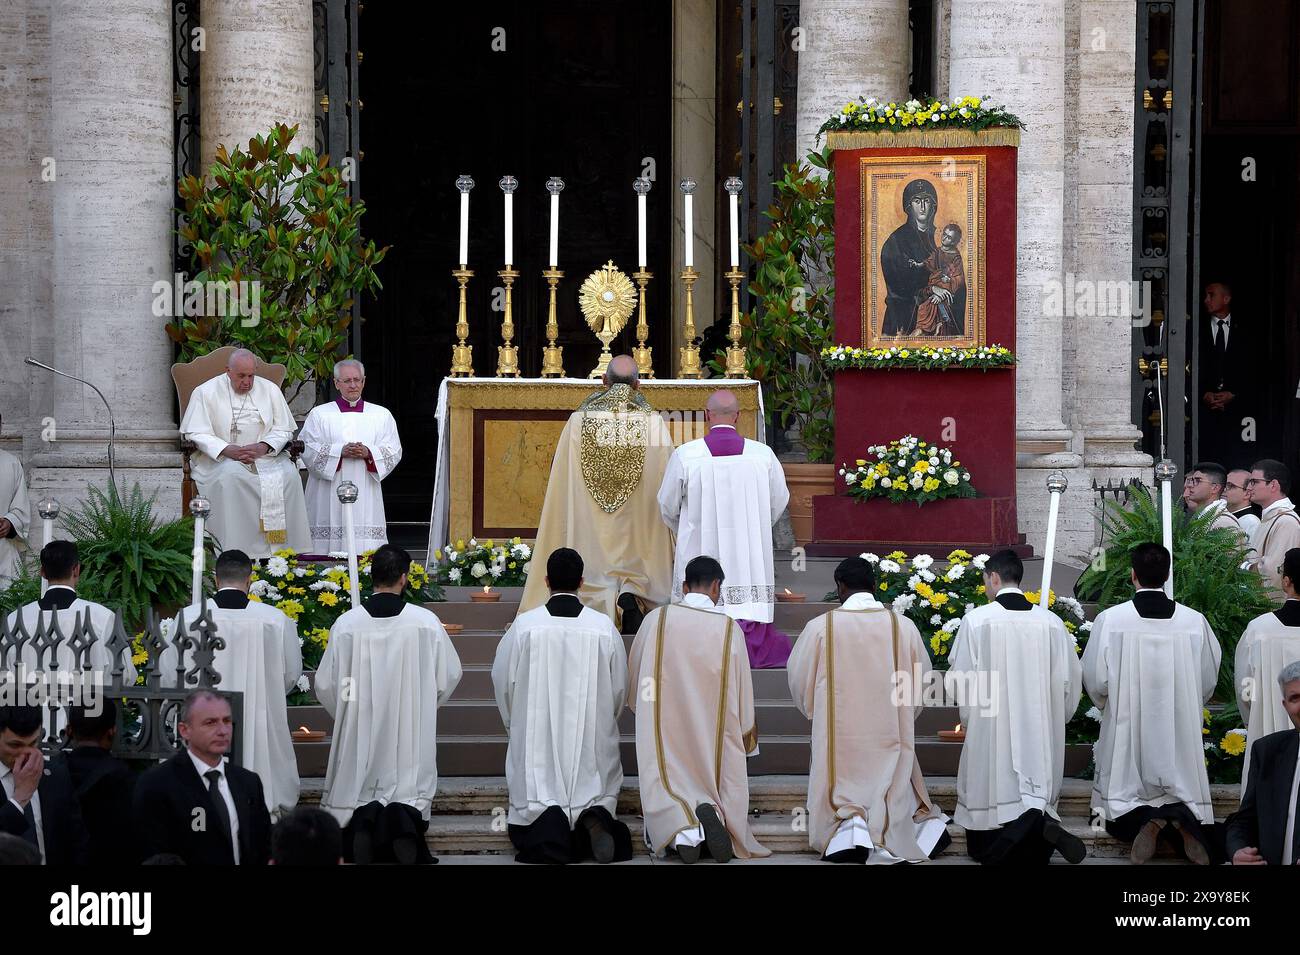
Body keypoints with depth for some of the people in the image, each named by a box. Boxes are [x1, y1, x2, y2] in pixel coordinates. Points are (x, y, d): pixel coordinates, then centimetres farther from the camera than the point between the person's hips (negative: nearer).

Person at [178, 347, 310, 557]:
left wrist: (263, 447, -14)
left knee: (289, 474, -27)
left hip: (265, 455, 3)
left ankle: (284, 546, -25)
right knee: (231, 476, -37)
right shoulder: (205, 392, 1)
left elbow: (283, 430, 8)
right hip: (220, 458, -3)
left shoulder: (270, 390, 10)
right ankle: (239, 552, -36)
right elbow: (196, 433, -6)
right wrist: (227, 450, -21)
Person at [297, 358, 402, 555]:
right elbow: (307, 450, -1)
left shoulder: (382, 415, 14)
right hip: (330, 498, -1)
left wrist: (368, 452, -10)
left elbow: (394, 451, 8)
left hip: (365, 494, 1)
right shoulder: (319, 414, 9)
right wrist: (340, 451, -14)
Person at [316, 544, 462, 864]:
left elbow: (326, 685, 0)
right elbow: (449, 675, 3)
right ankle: (404, 815, -19)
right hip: (412, 731, -1)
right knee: (409, 784, 7)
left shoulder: (346, 624, -6)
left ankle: (364, 817, -14)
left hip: (360, 731, 1)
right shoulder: (426, 622, -7)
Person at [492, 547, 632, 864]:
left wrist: (517, 724, 22)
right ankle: (594, 819, -23)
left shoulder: (524, 625, -5)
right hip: (592, 739, 1)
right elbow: (619, 688, 8)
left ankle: (547, 824, -28)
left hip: (536, 740, -1)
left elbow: (502, 682, 5)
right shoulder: (605, 627, -2)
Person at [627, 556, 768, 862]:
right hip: (716, 739, 0)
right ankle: (712, 815, -25)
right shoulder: (728, 628, -3)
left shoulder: (655, 620, -1)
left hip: (664, 737, 0)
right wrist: (748, 736, 22)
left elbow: (633, 690, 10)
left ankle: (682, 830, -31)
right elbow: (743, 697, 5)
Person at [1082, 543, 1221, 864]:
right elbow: (1207, 682, 5)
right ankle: (1181, 818, -21)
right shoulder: (1195, 621, -5)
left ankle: (1144, 819, -23)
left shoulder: (1109, 620, -12)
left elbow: (1095, 681, -6)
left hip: (1127, 731, -1)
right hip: (1180, 734, 1)